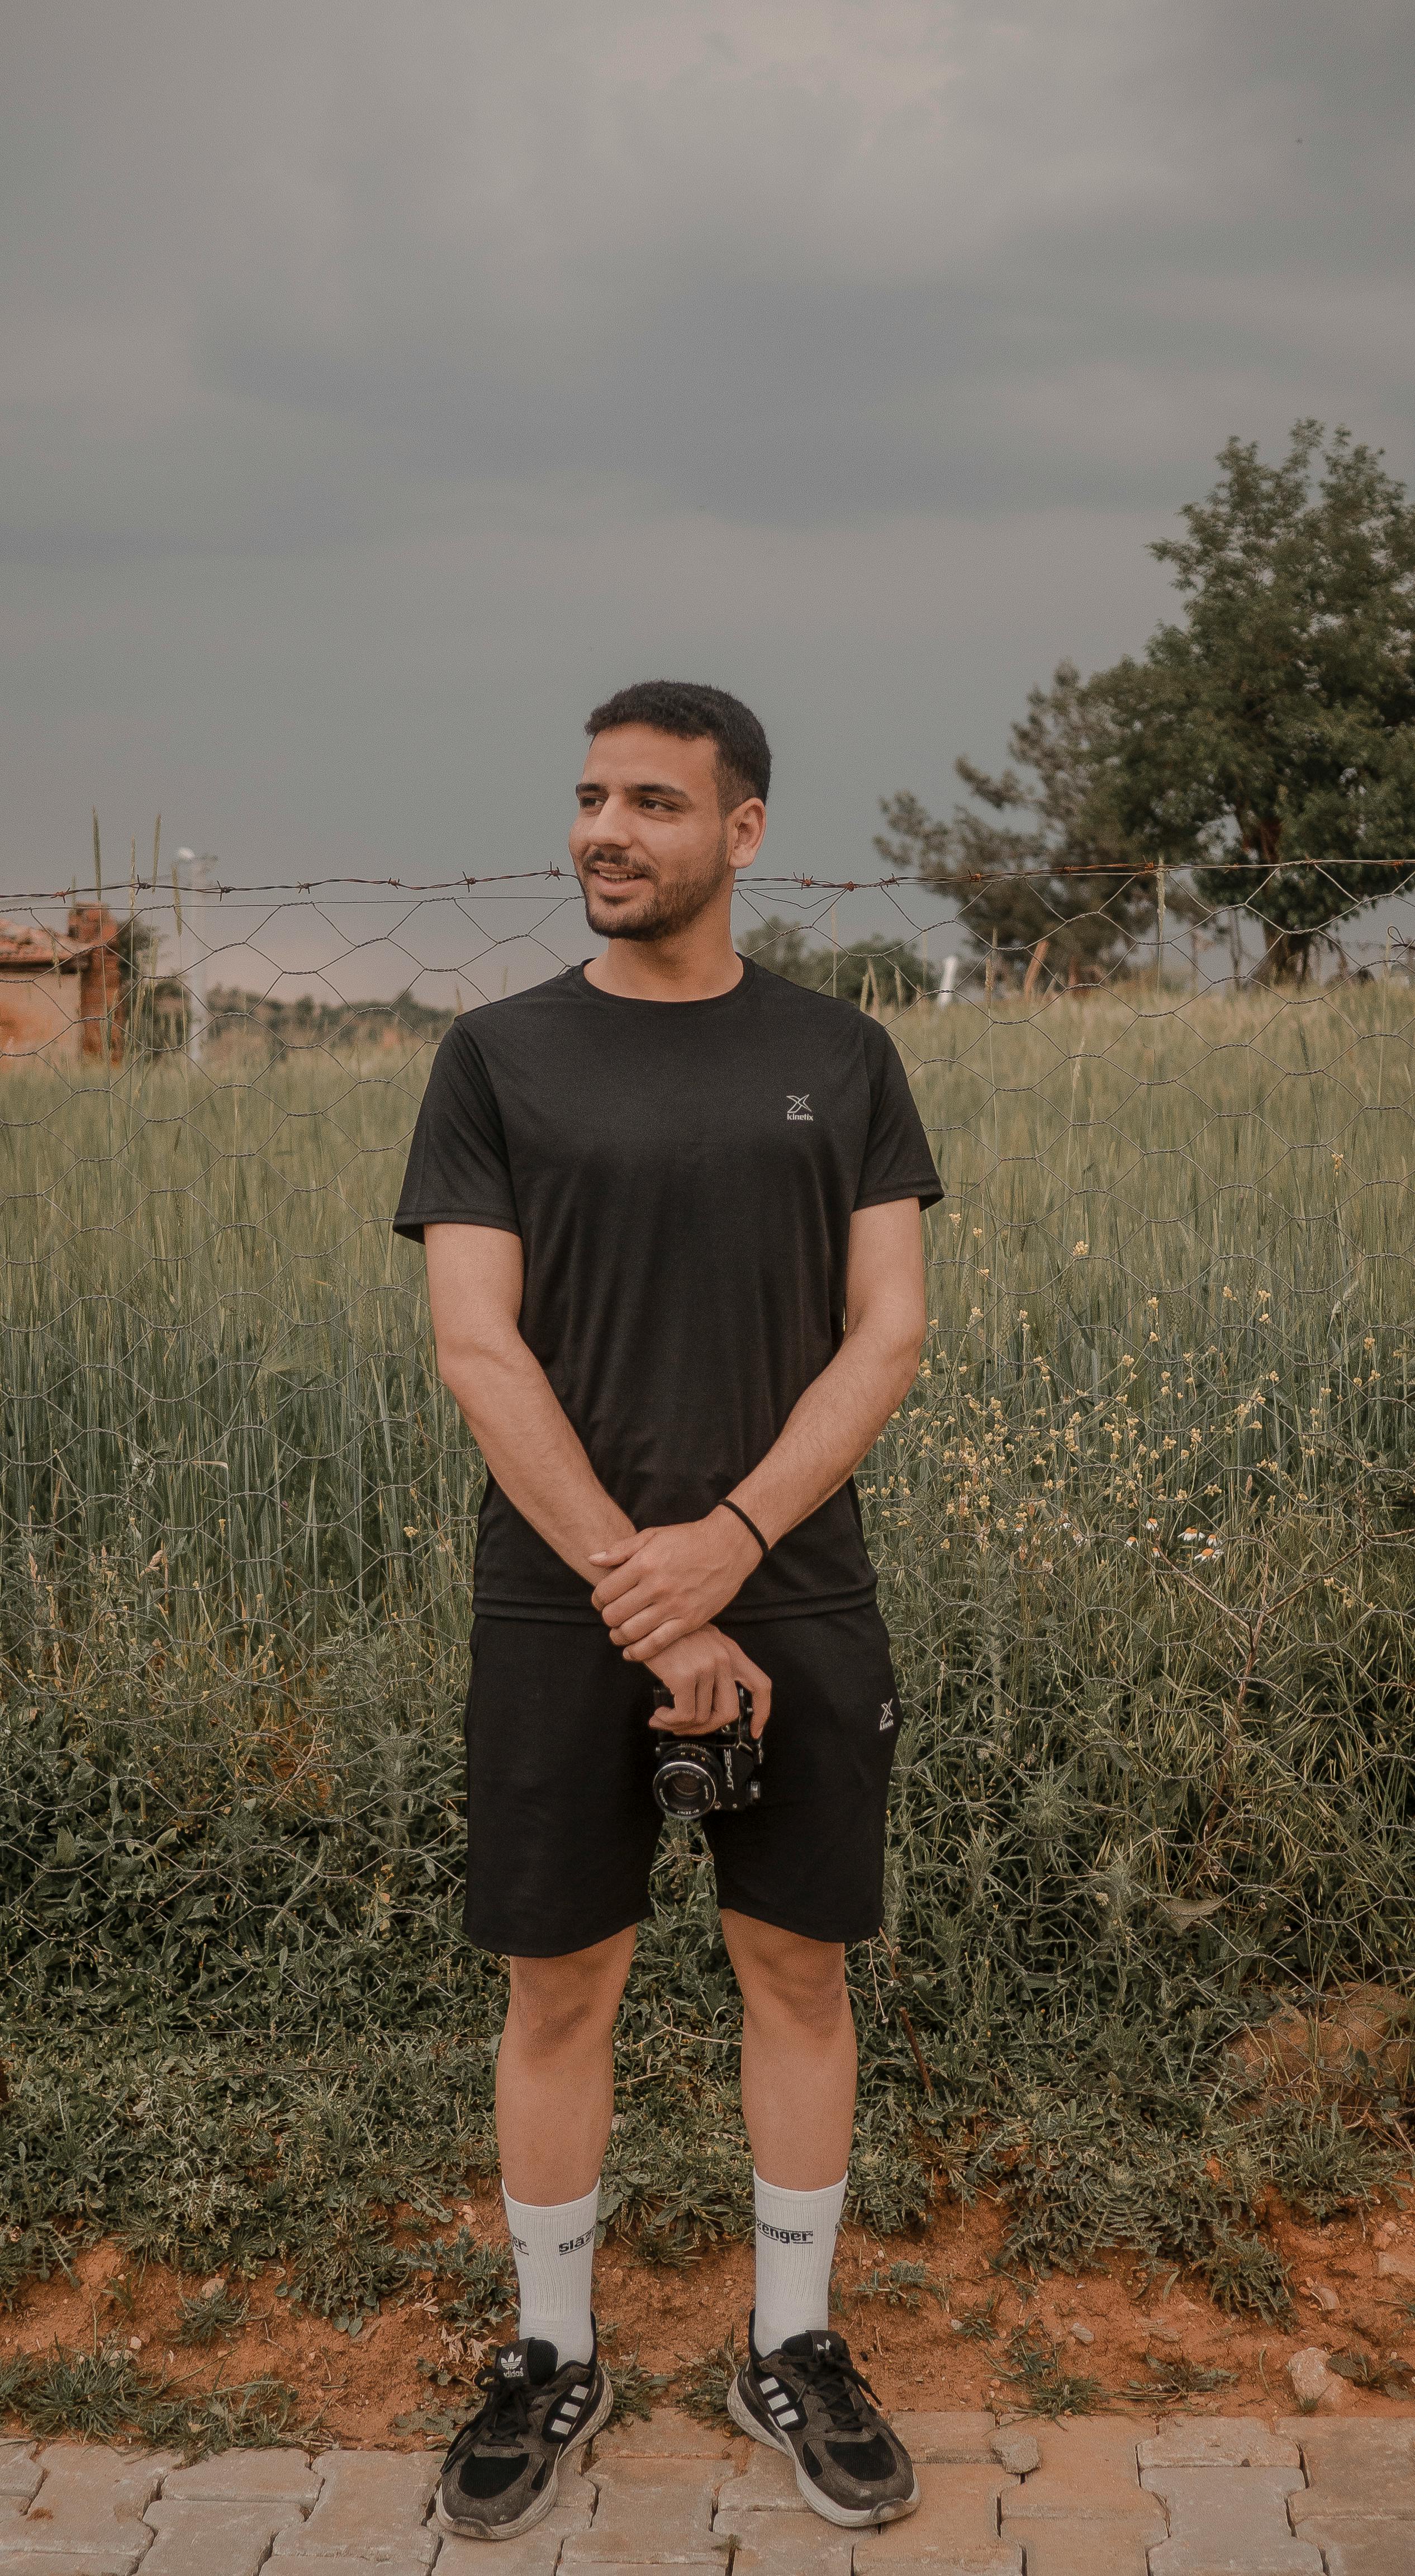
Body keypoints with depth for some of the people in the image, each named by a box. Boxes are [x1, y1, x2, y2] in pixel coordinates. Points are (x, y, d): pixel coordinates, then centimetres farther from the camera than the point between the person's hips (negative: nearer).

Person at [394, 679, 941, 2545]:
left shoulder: (839, 1058, 5)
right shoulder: (501, 1057, 1)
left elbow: (889, 1333, -1)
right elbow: (478, 1348, -7)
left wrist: (730, 1541, -15)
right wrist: (644, 1601, -14)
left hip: (796, 1598, 1)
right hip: (561, 1606, -1)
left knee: (799, 1970, 10)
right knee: (561, 1986, 8)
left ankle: (795, 2349, 29)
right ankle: (554, 2358, 28)